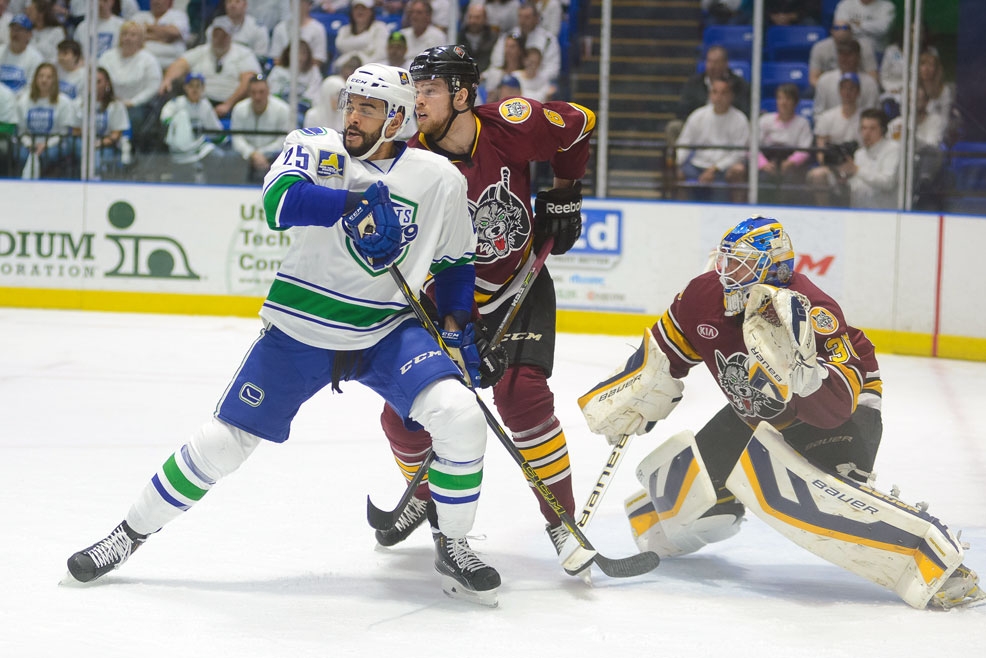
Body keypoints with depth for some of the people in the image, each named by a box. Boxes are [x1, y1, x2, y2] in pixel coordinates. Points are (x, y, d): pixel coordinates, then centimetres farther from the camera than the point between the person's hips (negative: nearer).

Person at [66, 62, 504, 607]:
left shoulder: (439, 178, -3)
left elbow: (455, 261, 11)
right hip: (301, 331, 0)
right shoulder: (315, 147, -7)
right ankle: (131, 533, 22)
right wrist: (356, 202, -36)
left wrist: (457, 326, -2)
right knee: (224, 440, 2)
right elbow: (279, 200, -27)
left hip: (389, 333, 1)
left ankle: (452, 547, -2)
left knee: (459, 417, -22)